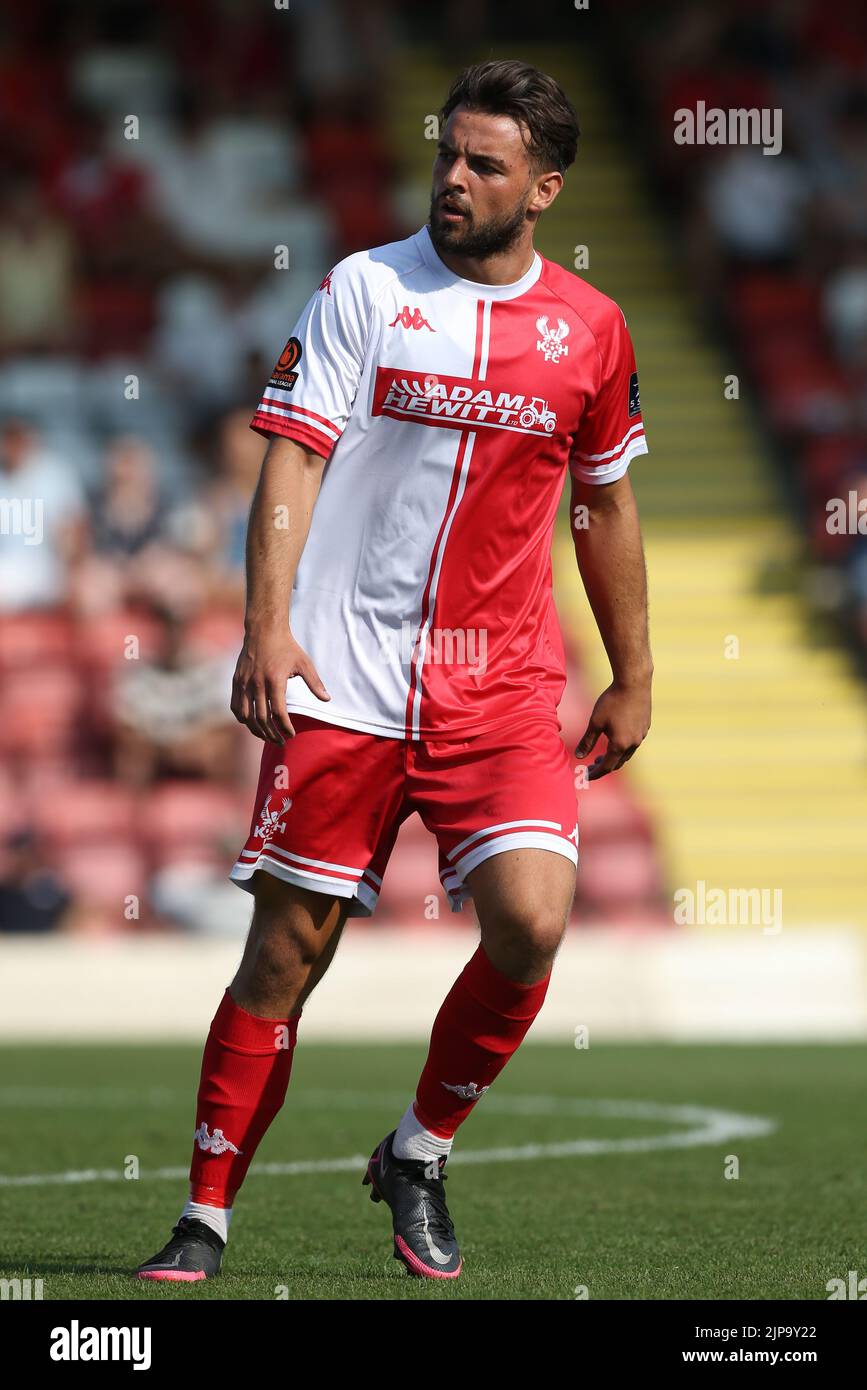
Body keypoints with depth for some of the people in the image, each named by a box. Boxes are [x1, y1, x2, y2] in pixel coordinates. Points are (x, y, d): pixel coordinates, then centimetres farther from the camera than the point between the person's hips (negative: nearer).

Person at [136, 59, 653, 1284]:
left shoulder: (591, 329, 8)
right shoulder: (364, 289, 1)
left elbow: (606, 505, 19)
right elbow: (293, 455, -5)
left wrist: (632, 680, 21)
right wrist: (268, 627, -16)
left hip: (502, 686, 2)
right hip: (343, 680, -2)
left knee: (532, 918, -17)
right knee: (288, 951, -1)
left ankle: (419, 1156, 7)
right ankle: (207, 1216, 12)